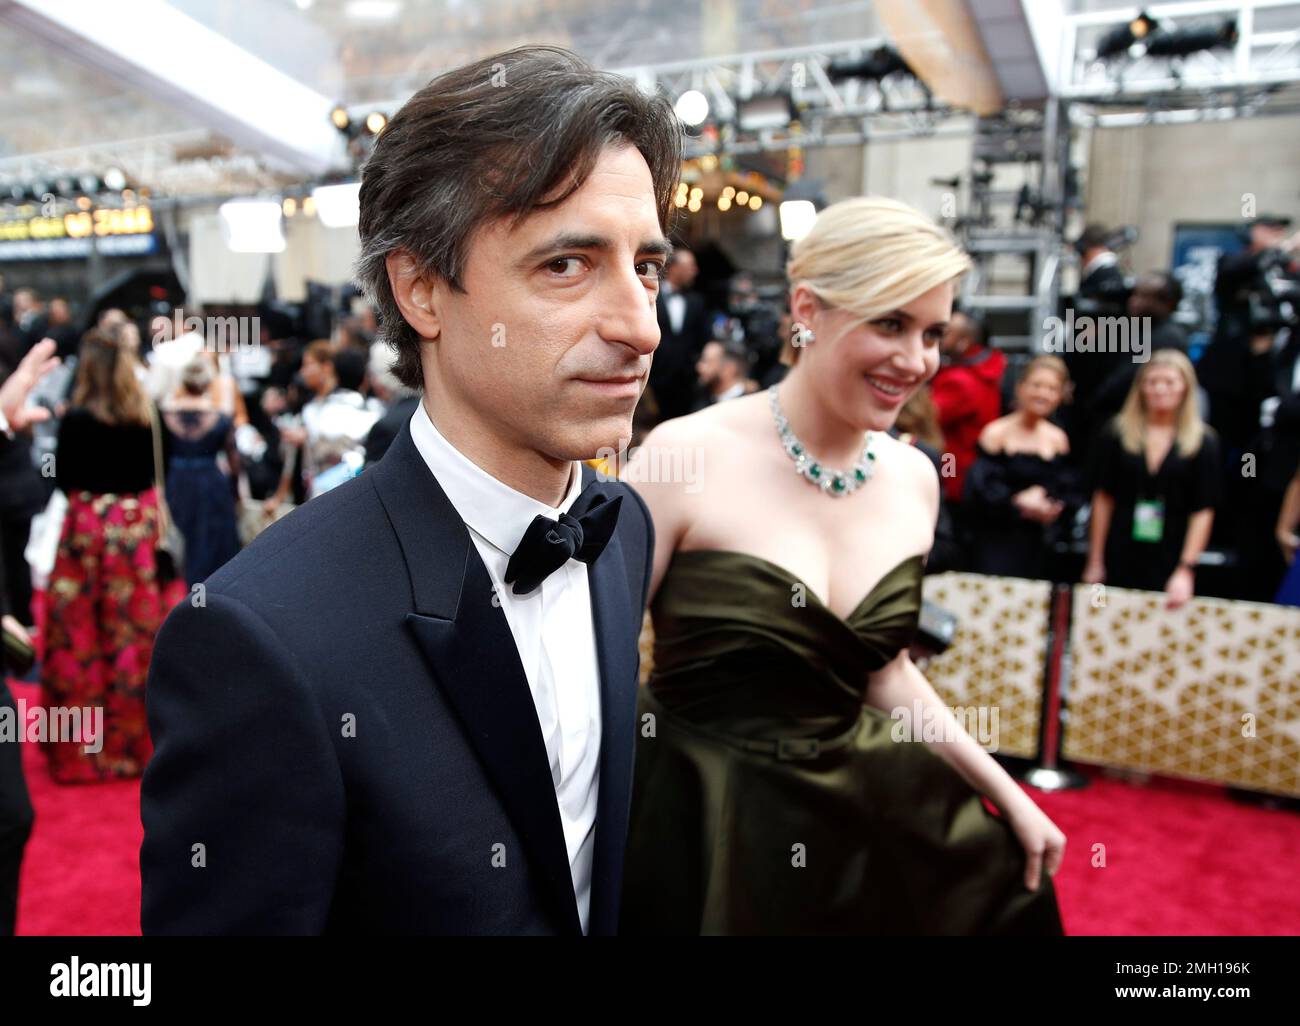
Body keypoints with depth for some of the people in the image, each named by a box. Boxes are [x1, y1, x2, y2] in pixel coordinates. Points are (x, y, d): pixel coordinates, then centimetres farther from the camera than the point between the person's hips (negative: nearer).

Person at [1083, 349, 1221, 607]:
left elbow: (1203, 511, -3)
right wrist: (1095, 562, 2)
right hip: (1119, 561, 1)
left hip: (1171, 564, -1)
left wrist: (1186, 570, -11)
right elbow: (1103, 499, 3)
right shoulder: (1117, 433, 2)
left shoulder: (1203, 441, 0)